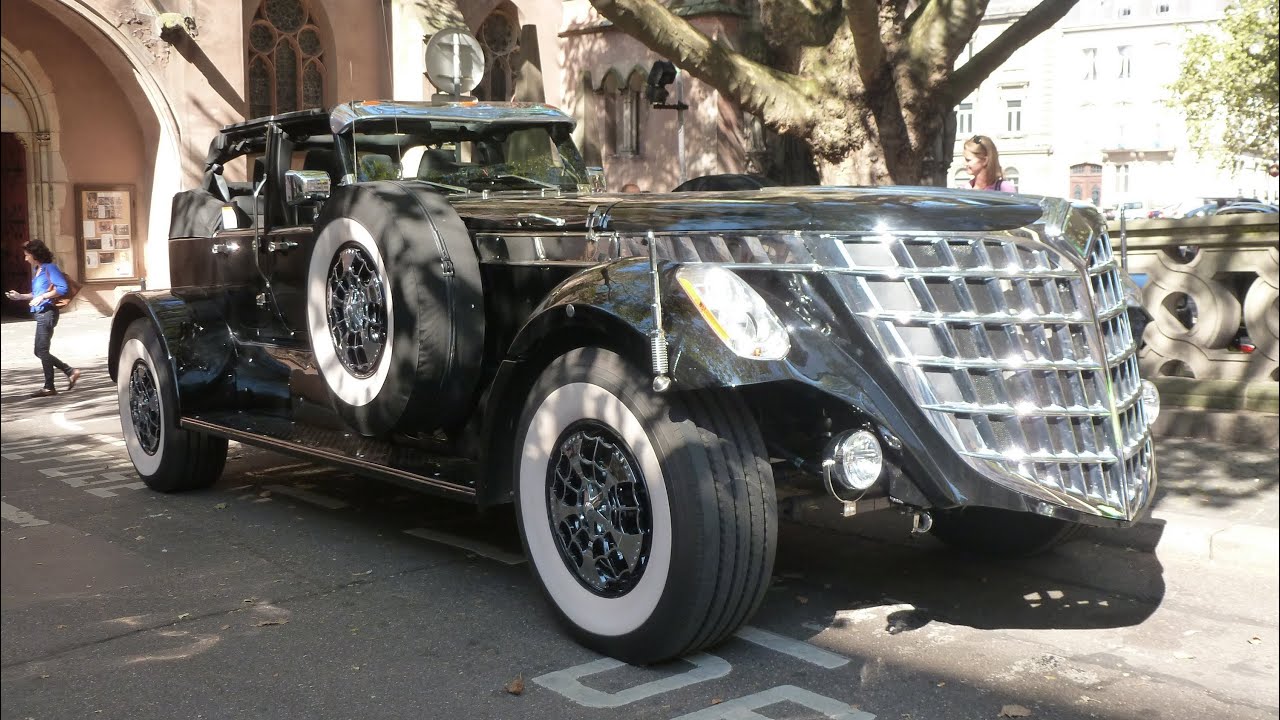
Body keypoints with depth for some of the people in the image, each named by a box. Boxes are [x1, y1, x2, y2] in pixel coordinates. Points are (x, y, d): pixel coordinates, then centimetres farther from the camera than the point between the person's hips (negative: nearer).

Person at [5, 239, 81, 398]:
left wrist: (42, 297, -21)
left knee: (42, 350, -6)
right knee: (40, 351, 10)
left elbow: (62, 288, -19)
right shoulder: (37, 271, 16)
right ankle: (71, 372, 15)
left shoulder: (49, 268, -10)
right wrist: (20, 296, 11)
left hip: (47, 312, -9)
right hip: (40, 314, 9)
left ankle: (49, 387, 0)